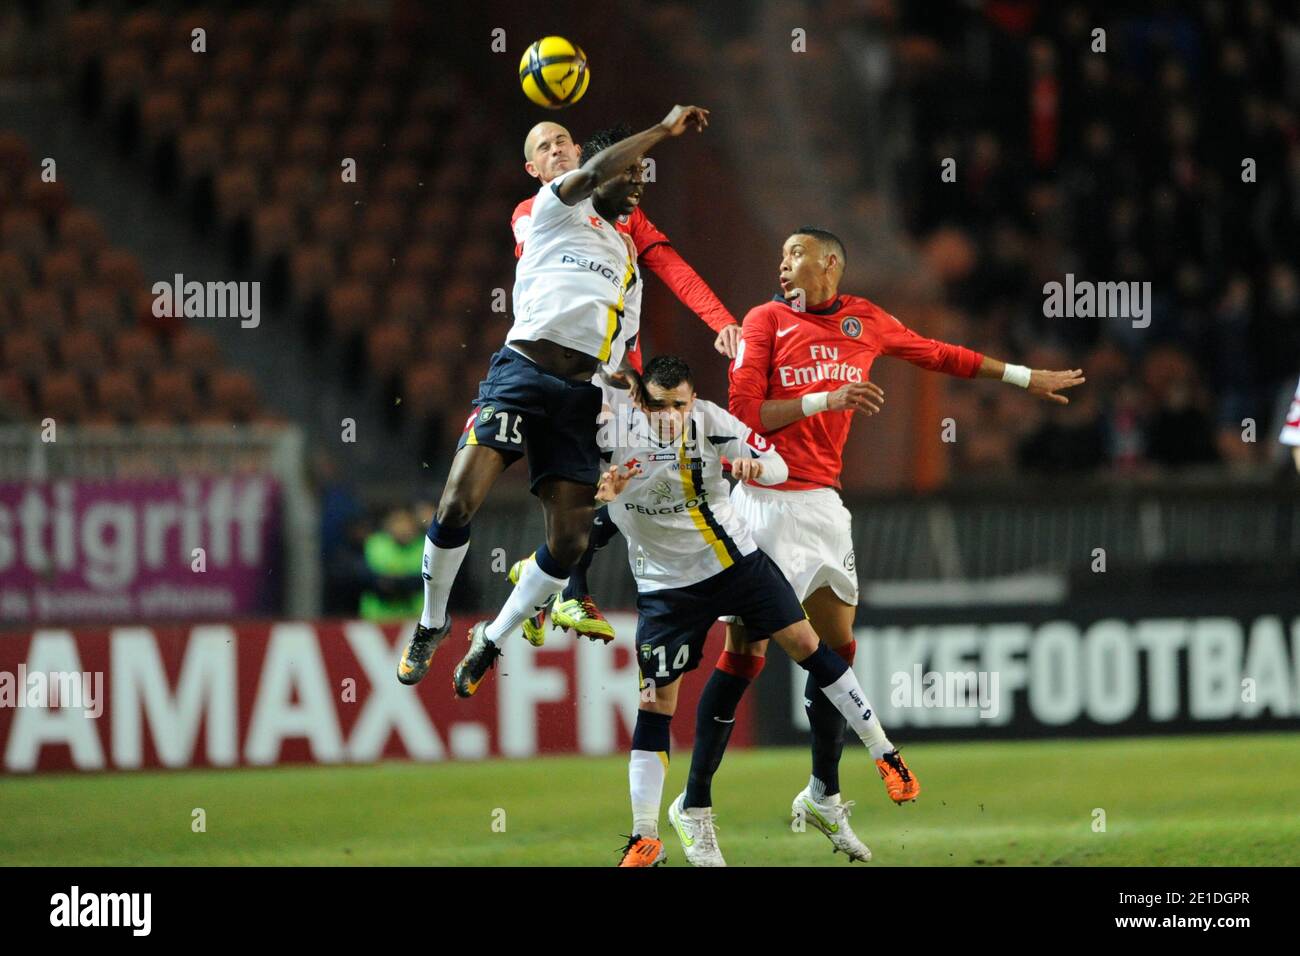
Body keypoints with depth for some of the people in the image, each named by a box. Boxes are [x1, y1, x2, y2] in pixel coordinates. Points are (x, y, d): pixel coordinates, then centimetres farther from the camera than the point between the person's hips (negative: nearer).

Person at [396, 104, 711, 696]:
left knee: (570, 542, -7)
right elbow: (592, 173, -12)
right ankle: (433, 622, 4)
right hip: (523, 370, -6)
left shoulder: (628, 261, 28)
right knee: (458, 503, -19)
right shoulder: (559, 209, 10)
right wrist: (663, 131, -9)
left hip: (581, 396, 6)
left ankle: (493, 638, 15)